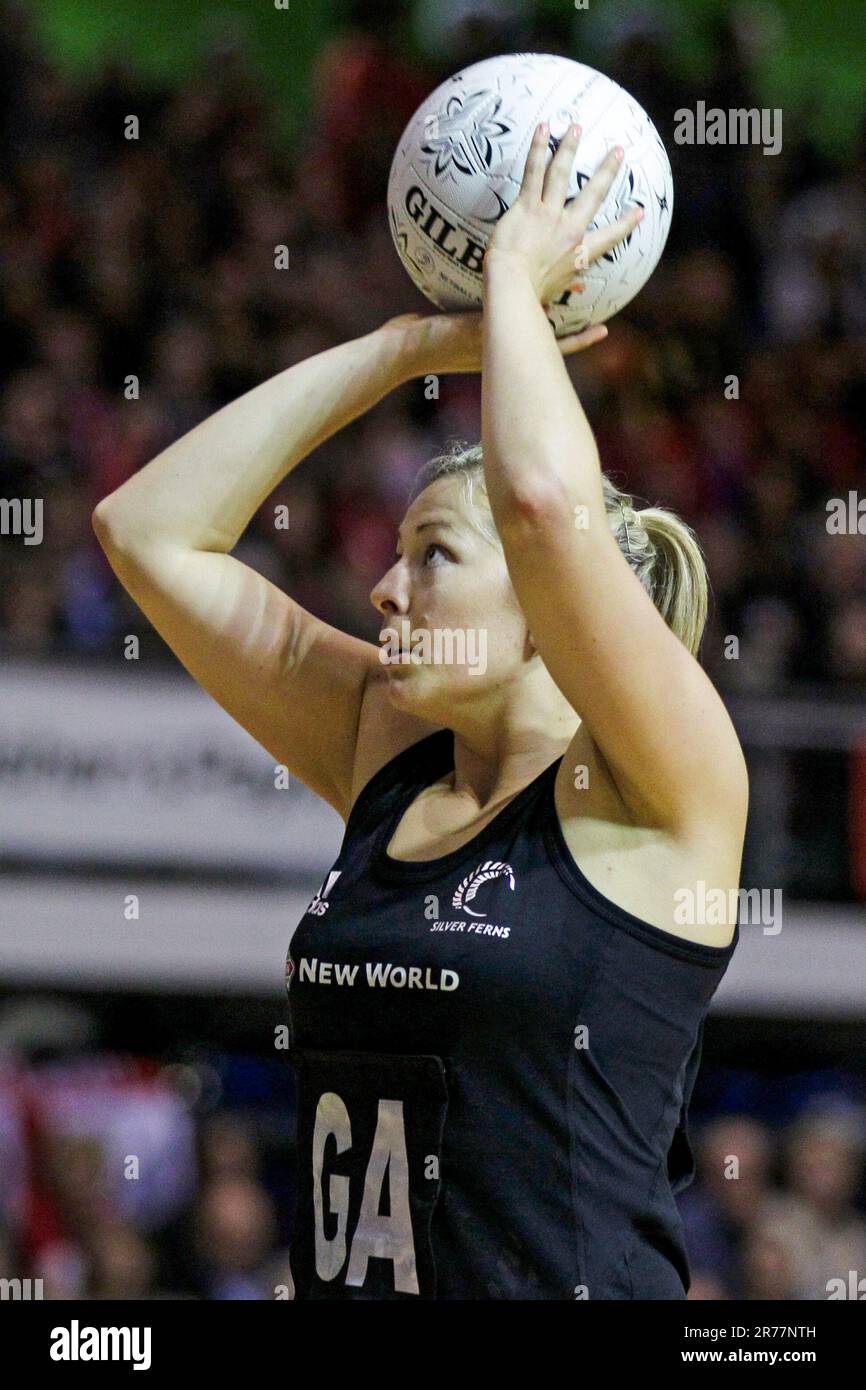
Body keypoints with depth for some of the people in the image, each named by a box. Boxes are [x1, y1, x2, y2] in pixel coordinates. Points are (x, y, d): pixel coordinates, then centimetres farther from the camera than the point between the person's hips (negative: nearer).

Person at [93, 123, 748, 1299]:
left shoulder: (642, 792, -6)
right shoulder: (389, 758, 11)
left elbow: (544, 496, -21)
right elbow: (151, 530, 13)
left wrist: (513, 278, -6)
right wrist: (410, 343, 10)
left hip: (573, 1281, -6)